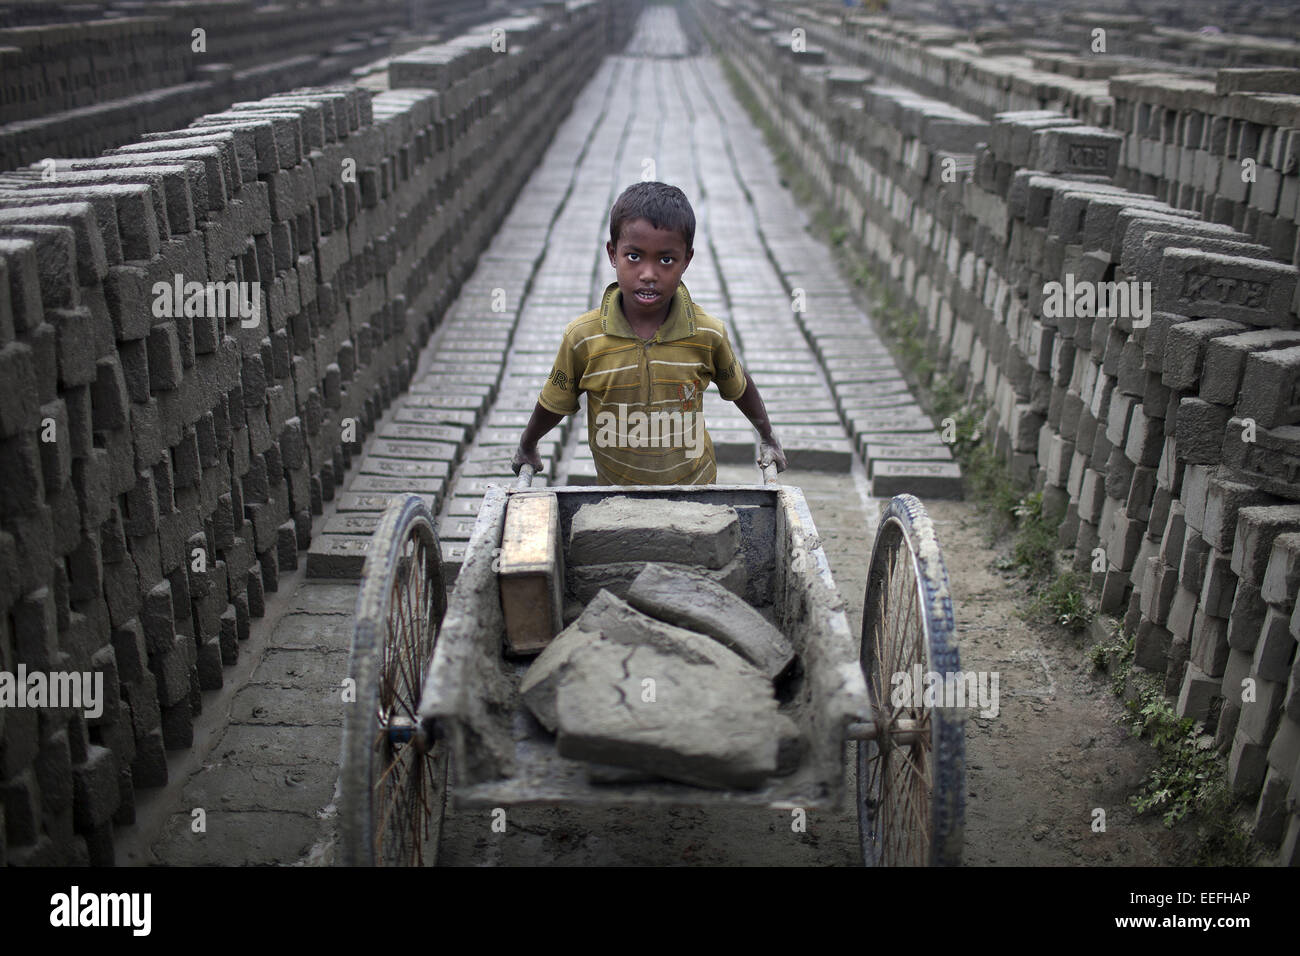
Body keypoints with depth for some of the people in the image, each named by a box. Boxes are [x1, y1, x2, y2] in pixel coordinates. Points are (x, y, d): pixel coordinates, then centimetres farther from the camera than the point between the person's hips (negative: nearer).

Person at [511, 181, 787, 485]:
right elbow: (554, 403, 2)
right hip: (614, 490, 0)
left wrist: (767, 437, 19)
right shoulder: (582, 338, -15)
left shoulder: (708, 335, -13)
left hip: (693, 484, 0)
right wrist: (527, 446, 16)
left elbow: (740, 388, 6)